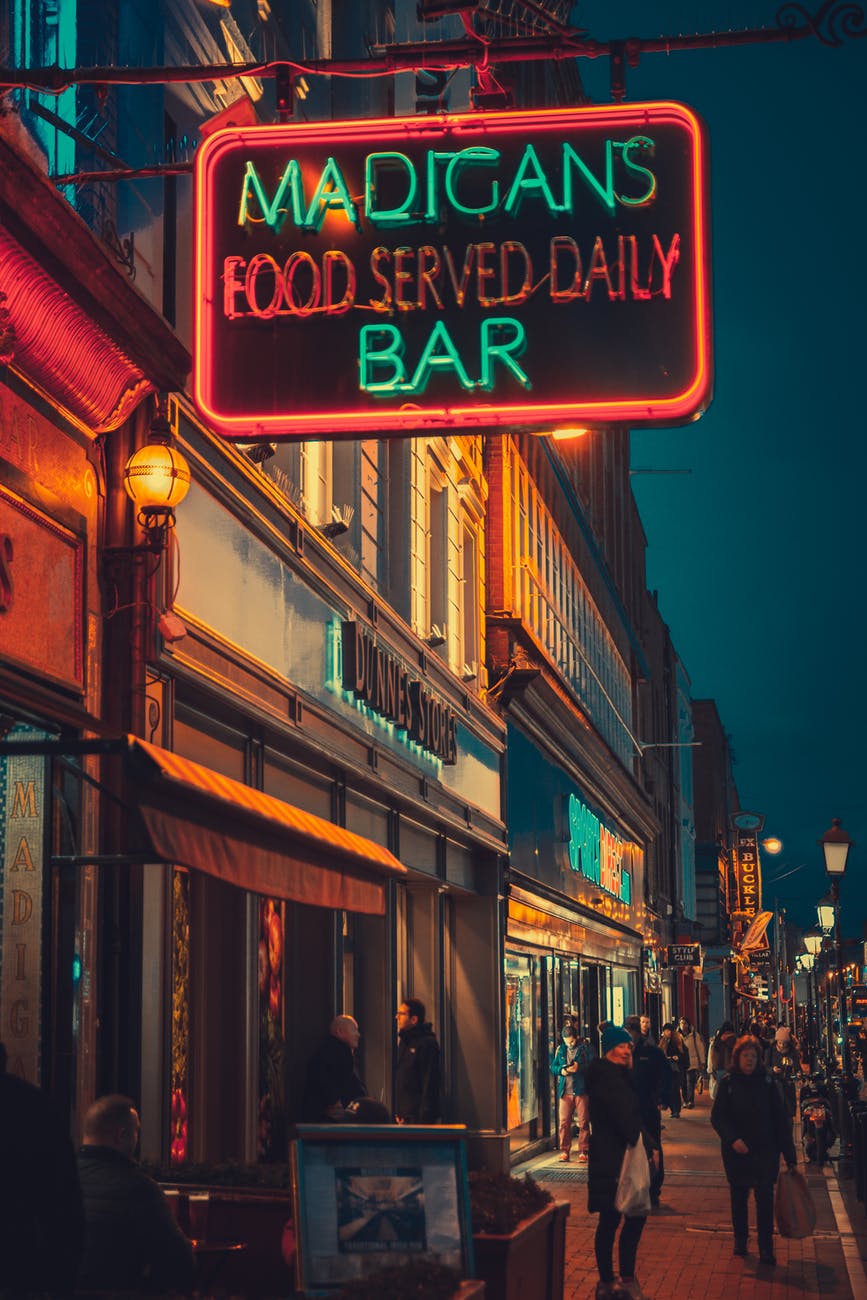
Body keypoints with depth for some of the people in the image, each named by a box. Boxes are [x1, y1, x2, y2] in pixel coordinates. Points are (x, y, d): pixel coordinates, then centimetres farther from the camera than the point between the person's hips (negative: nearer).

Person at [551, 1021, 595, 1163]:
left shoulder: (586, 1048, 0)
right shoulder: (560, 1049, 13)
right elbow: (553, 1067, 15)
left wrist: (579, 1067, -20)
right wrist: (561, 1070, -6)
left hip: (581, 1090, -3)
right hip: (565, 1091, 3)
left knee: (583, 1122, -1)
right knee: (564, 1122, -1)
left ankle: (583, 1152, 6)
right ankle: (564, 1151, 7)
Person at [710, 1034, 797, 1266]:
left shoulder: (766, 1082, -2)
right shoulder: (728, 1082, -3)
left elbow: (780, 1120, 0)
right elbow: (717, 1116, -6)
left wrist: (789, 1154, -2)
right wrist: (733, 1139, -23)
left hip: (765, 1151, -1)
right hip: (736, 1151, 1)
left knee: (765, 1198, -6)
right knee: (738, 1196, 13)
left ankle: (766, 1248, 0)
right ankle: (740, 1239, 31)